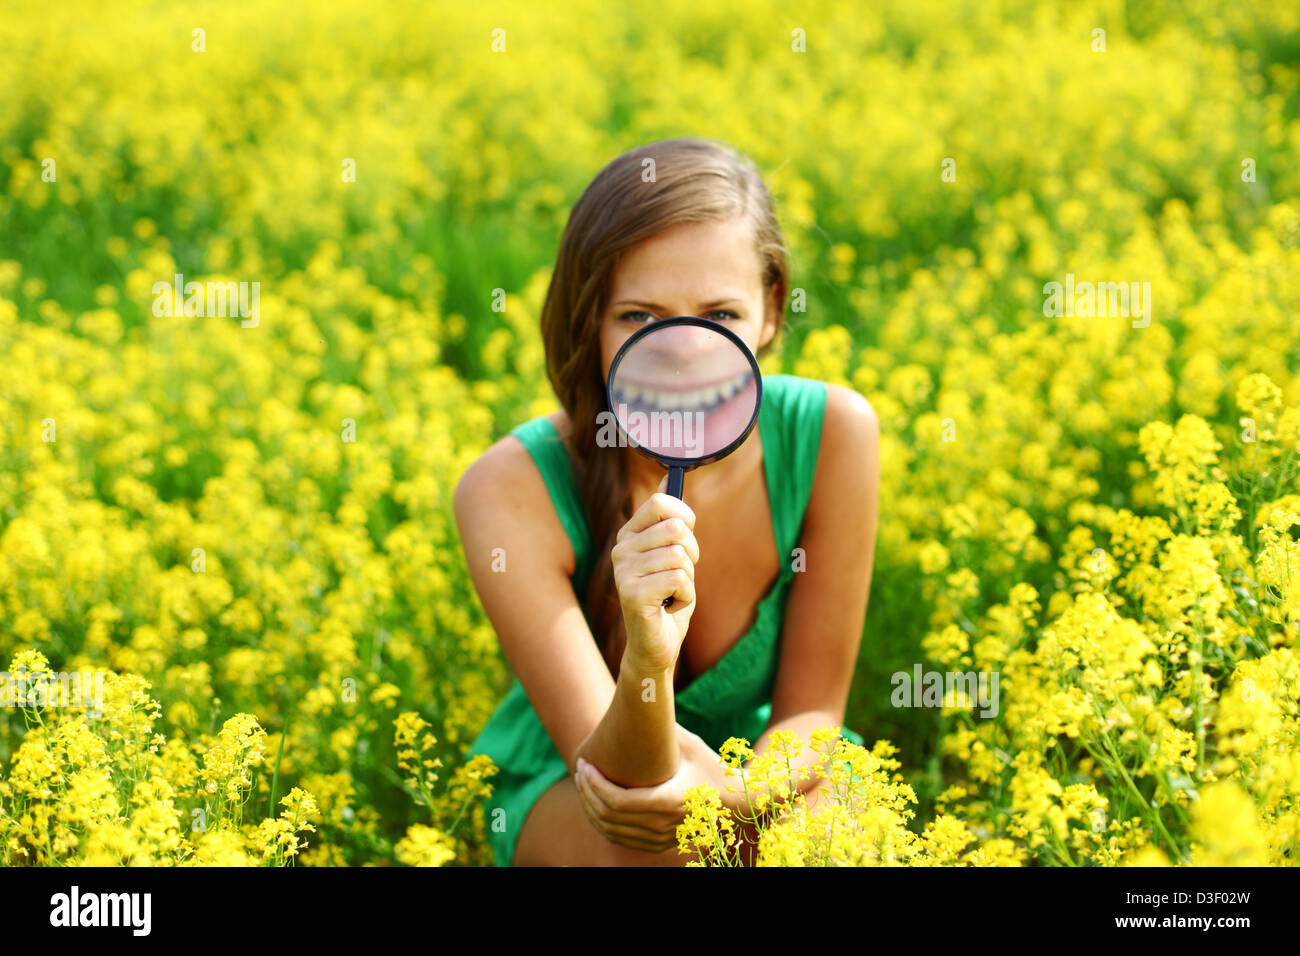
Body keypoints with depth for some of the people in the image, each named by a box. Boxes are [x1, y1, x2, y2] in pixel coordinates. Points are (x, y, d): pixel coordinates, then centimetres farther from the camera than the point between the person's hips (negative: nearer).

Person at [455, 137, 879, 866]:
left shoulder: (834, 435, -21)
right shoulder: (509, 492, -25)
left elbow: (812, 712, -12)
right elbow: (612, 771, -27)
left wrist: (731, 793, -34)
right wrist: (648, 659, -48)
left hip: (763, 771, 2)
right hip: (564, 790, -2)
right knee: (657, 845, -34)